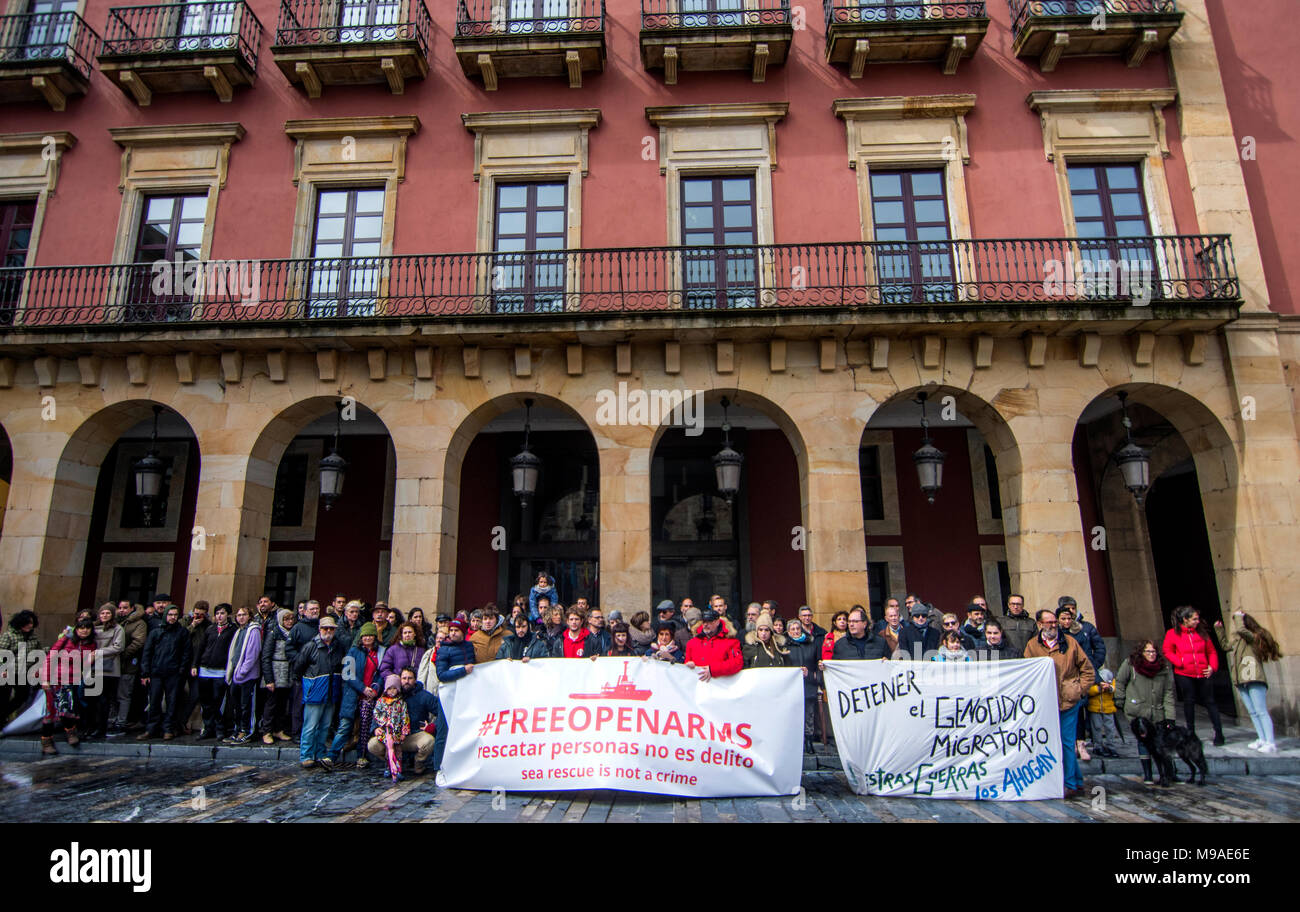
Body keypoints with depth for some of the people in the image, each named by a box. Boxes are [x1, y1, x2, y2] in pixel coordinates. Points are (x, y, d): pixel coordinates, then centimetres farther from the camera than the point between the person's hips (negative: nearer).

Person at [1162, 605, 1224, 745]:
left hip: (1203, 674, 2)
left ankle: (1218, 732, 10)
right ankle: (1191, 732, 18)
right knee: (1189, 702, 6)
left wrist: (1212, 666, -1)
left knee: (1209, 701, 2)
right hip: (1184, 675, -2)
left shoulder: (1202, 632, 7)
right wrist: (1180, 662, -12)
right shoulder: (1173, 633, -2)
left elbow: (1211, 652, 12)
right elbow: (1167, 651, 0)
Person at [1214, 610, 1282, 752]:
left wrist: (1238, 616, -11)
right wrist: (1219, 629, 29)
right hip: (1241, 682, 9)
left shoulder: (1251, 637, -7)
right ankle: (1262, 739, 18)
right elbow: (1225, 645, 33)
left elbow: (1241, 629, -28)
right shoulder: (1236, 640, 17)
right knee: (1253, 712, 12)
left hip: (1254, 680, -9)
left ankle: (1270, 743, -8)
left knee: (1261, 711, -9)